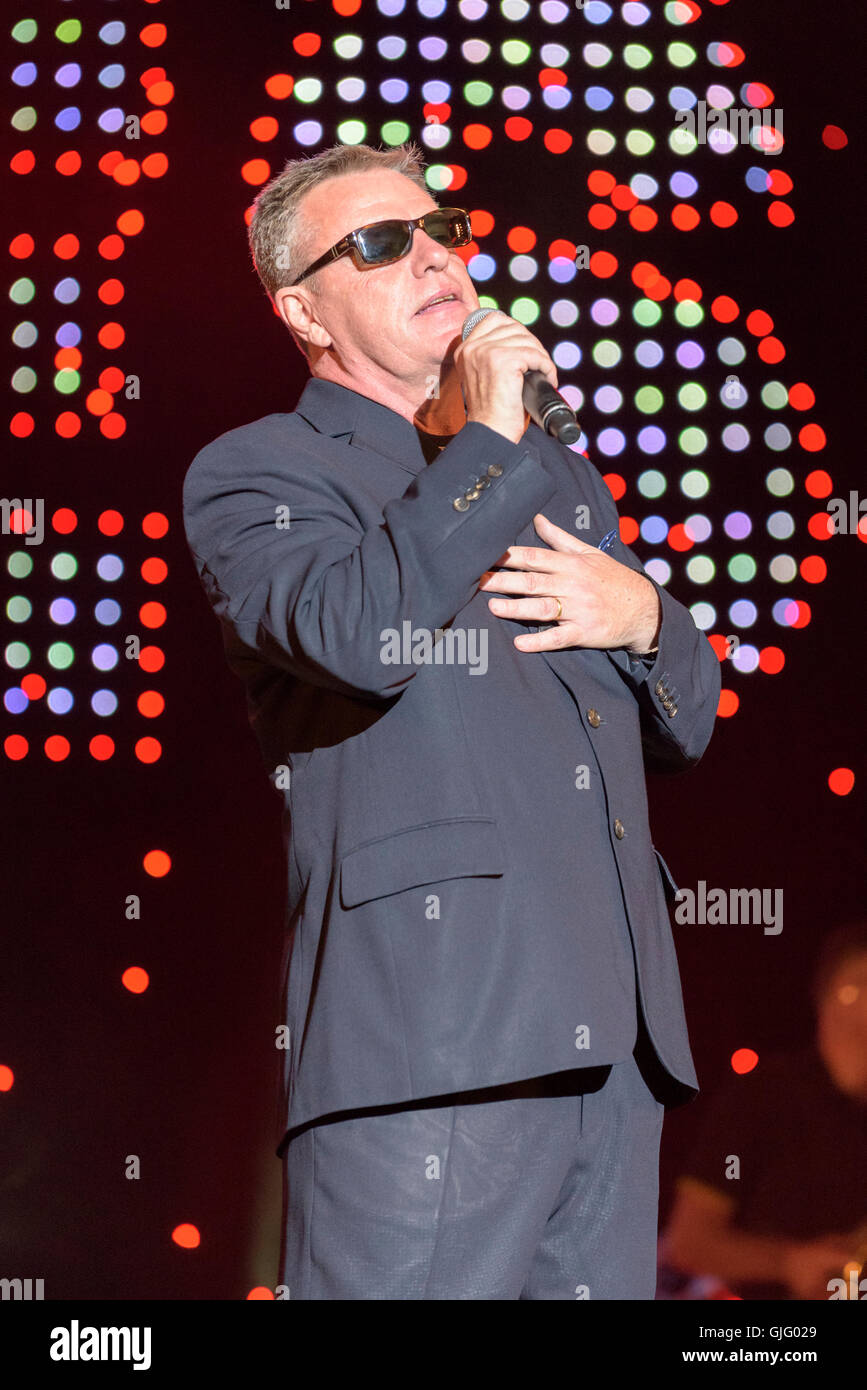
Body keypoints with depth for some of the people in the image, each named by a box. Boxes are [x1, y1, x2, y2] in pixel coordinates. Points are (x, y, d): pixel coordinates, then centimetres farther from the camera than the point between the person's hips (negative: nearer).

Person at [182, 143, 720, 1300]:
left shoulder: (554, 475, 25)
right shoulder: (254, 473, 5)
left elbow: (685, 728, 27)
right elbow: (356, 632, -18)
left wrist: (643, 617, 4)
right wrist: (485, 442, -6)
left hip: (614, 1034, 7)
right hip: (427, 1032, -6)